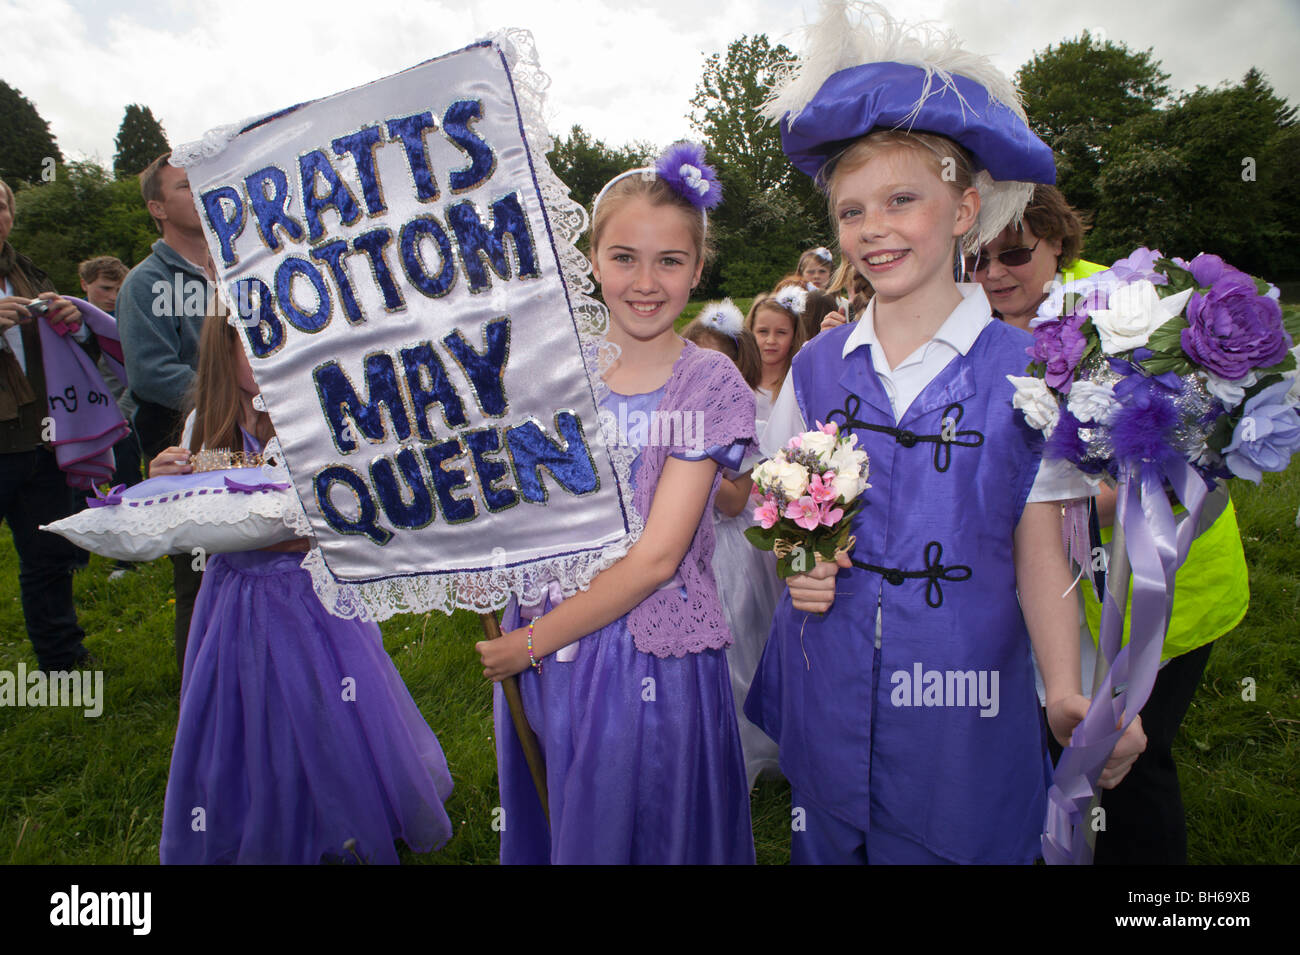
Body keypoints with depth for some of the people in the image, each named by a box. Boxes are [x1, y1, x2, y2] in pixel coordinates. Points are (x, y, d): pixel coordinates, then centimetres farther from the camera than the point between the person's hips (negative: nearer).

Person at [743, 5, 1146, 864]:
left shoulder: (1022, 371, -8)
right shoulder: (817, 366, 0)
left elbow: (1040, 552, -7)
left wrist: (1067, 693, -19)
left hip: (962, 691, -2)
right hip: (828, 688, 3)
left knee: (954, 840, 12)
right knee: (831, 842, 17)